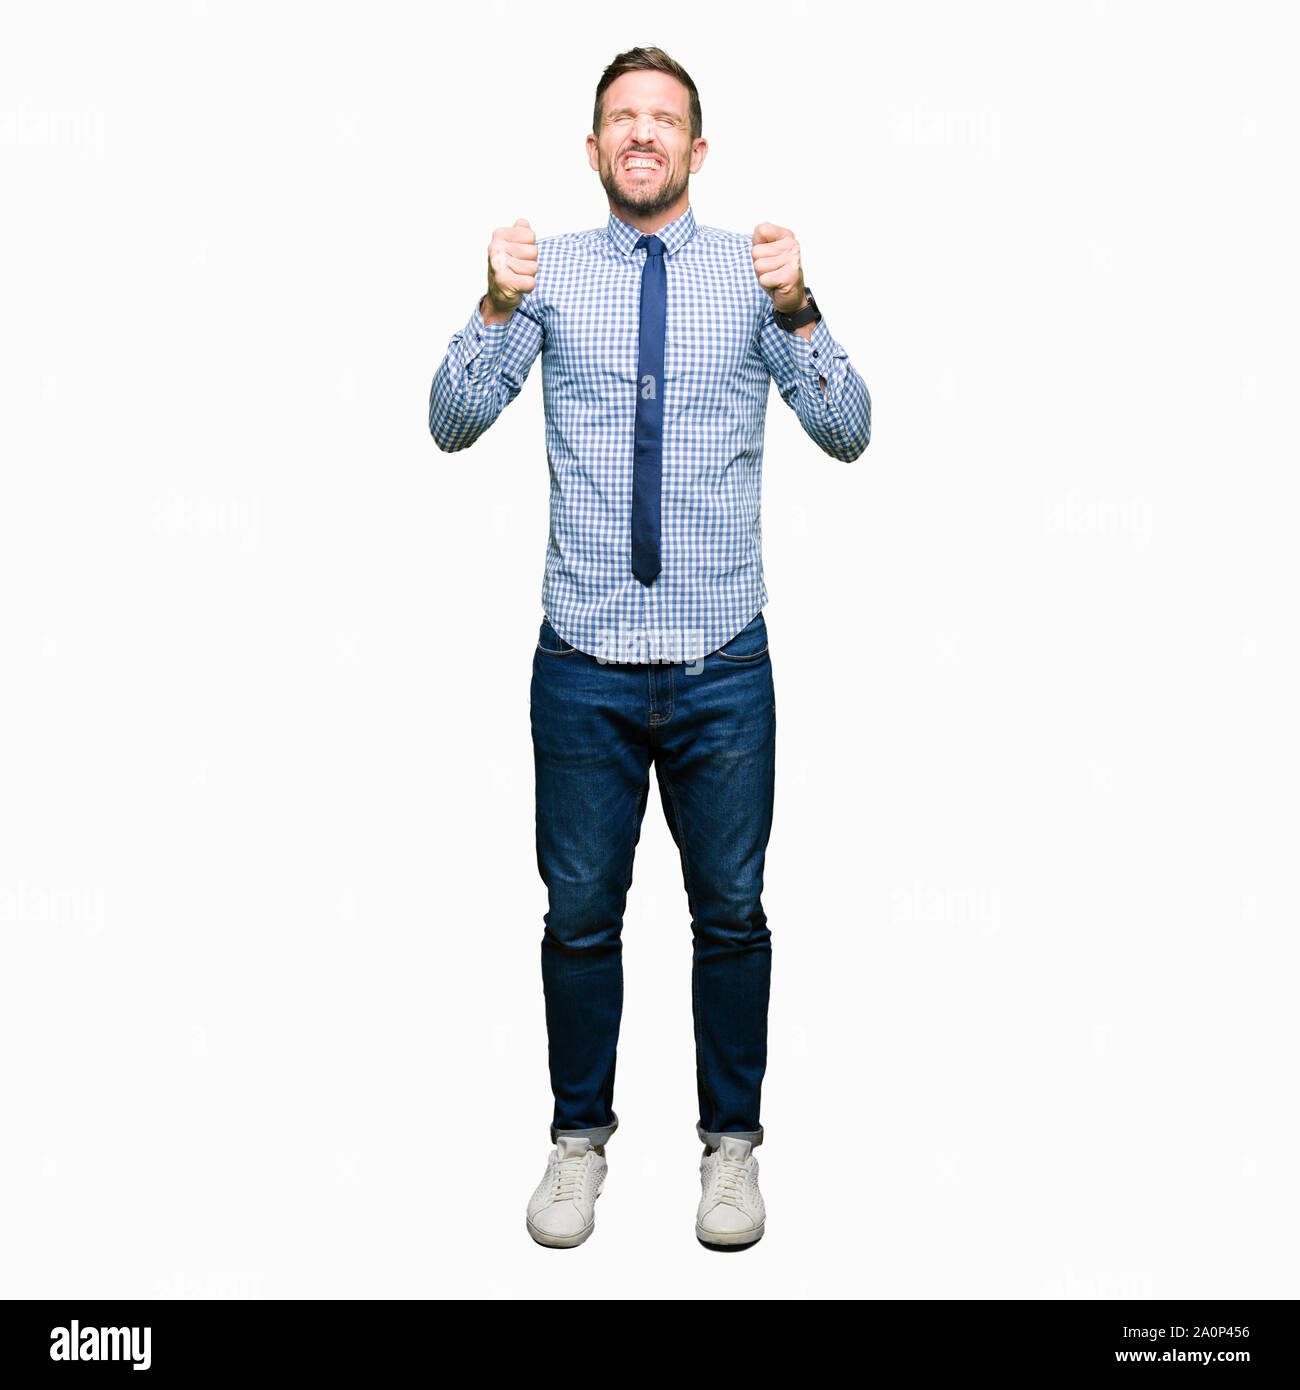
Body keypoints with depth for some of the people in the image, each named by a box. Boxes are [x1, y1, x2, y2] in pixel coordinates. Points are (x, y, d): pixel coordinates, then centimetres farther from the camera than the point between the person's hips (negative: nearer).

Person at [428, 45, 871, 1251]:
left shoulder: (754, 271, 2)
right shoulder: (553, 271, 4)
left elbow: (847, 434, -6)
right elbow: (452, 423, -4)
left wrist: (798, 312, -22)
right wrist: (495, 308, -20)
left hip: (723, 664, 0)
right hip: (584, 660, 0)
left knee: (731, 913, 10)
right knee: (581, 915, 10)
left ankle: (731, 1141, 29)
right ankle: (579, 1136, 30)